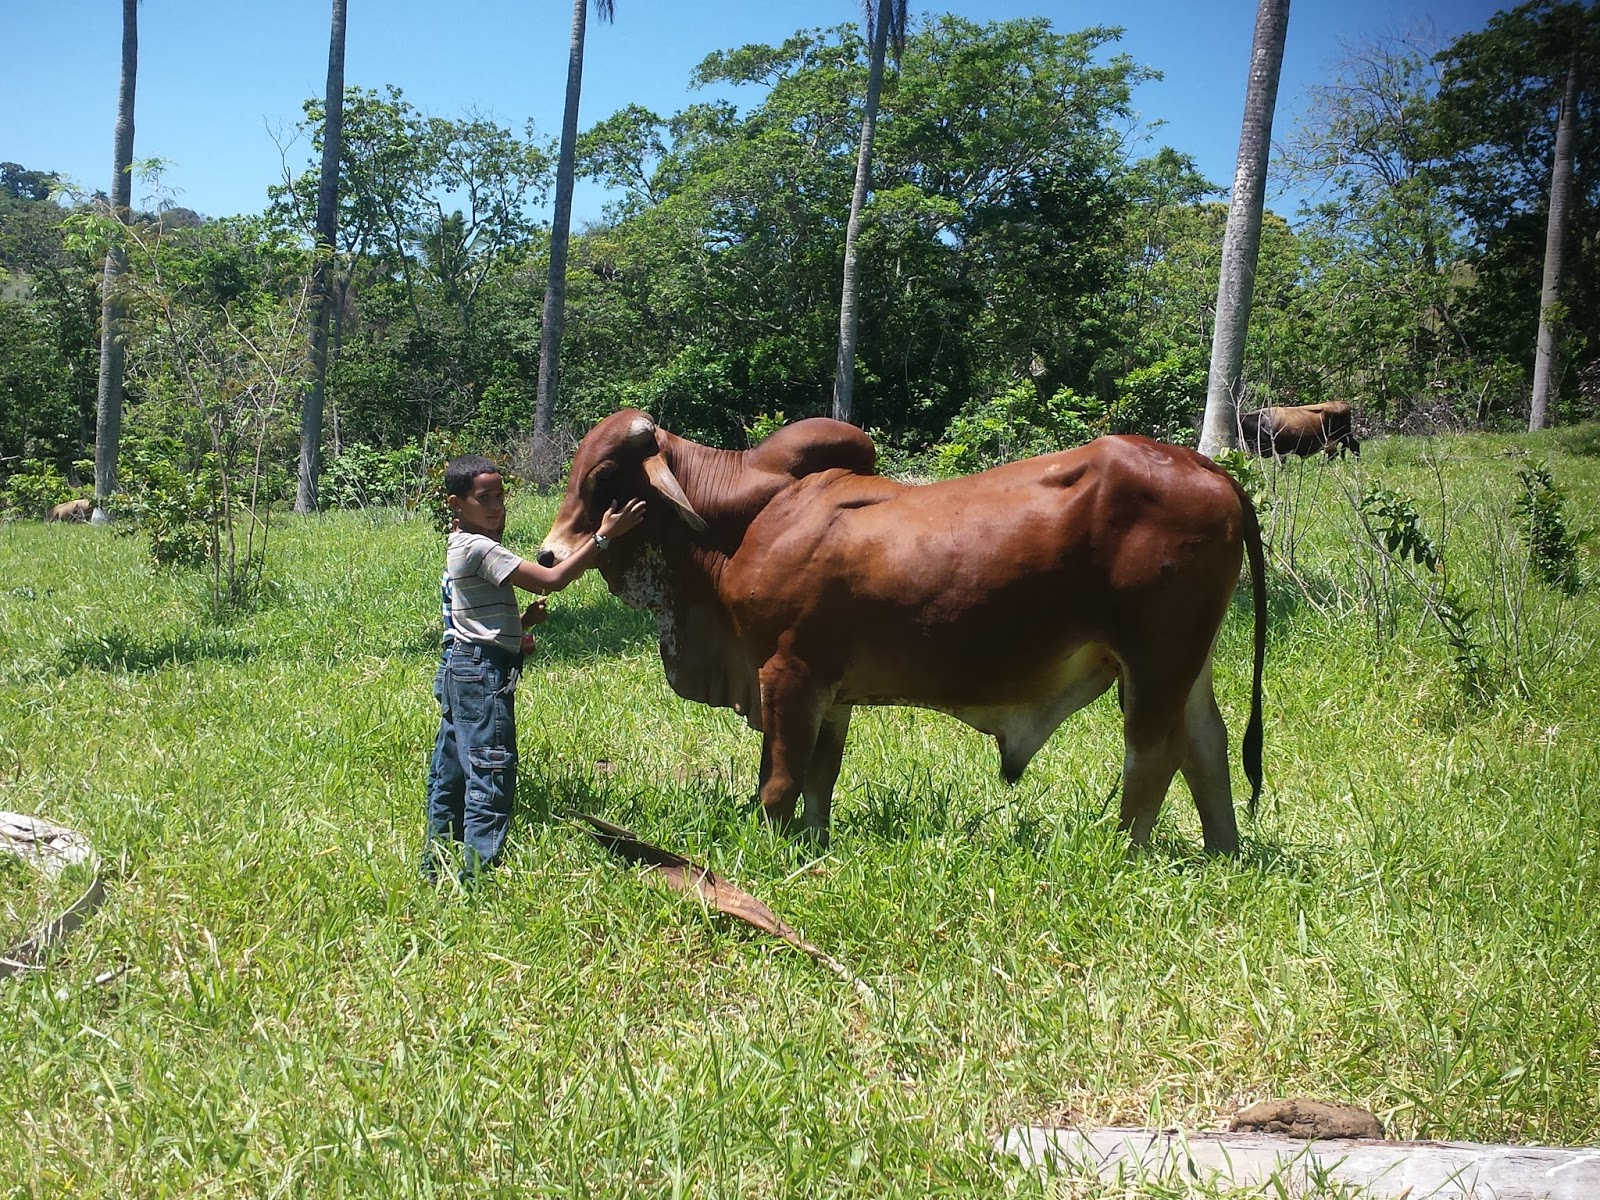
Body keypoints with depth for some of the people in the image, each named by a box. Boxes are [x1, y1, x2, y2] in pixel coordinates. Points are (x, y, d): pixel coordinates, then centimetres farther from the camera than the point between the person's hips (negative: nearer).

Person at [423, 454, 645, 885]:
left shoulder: (460, 549, 17)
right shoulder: (480, 548, -15)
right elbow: (552, 580, -23)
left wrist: (522, 623, 4)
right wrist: (604, 536, -22)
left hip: (459, 671, 11)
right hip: (483, 675, -11)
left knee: (450, 775, 14)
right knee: (491, 775, -9)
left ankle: (436, 869, 22)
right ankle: (479, 875, -9)